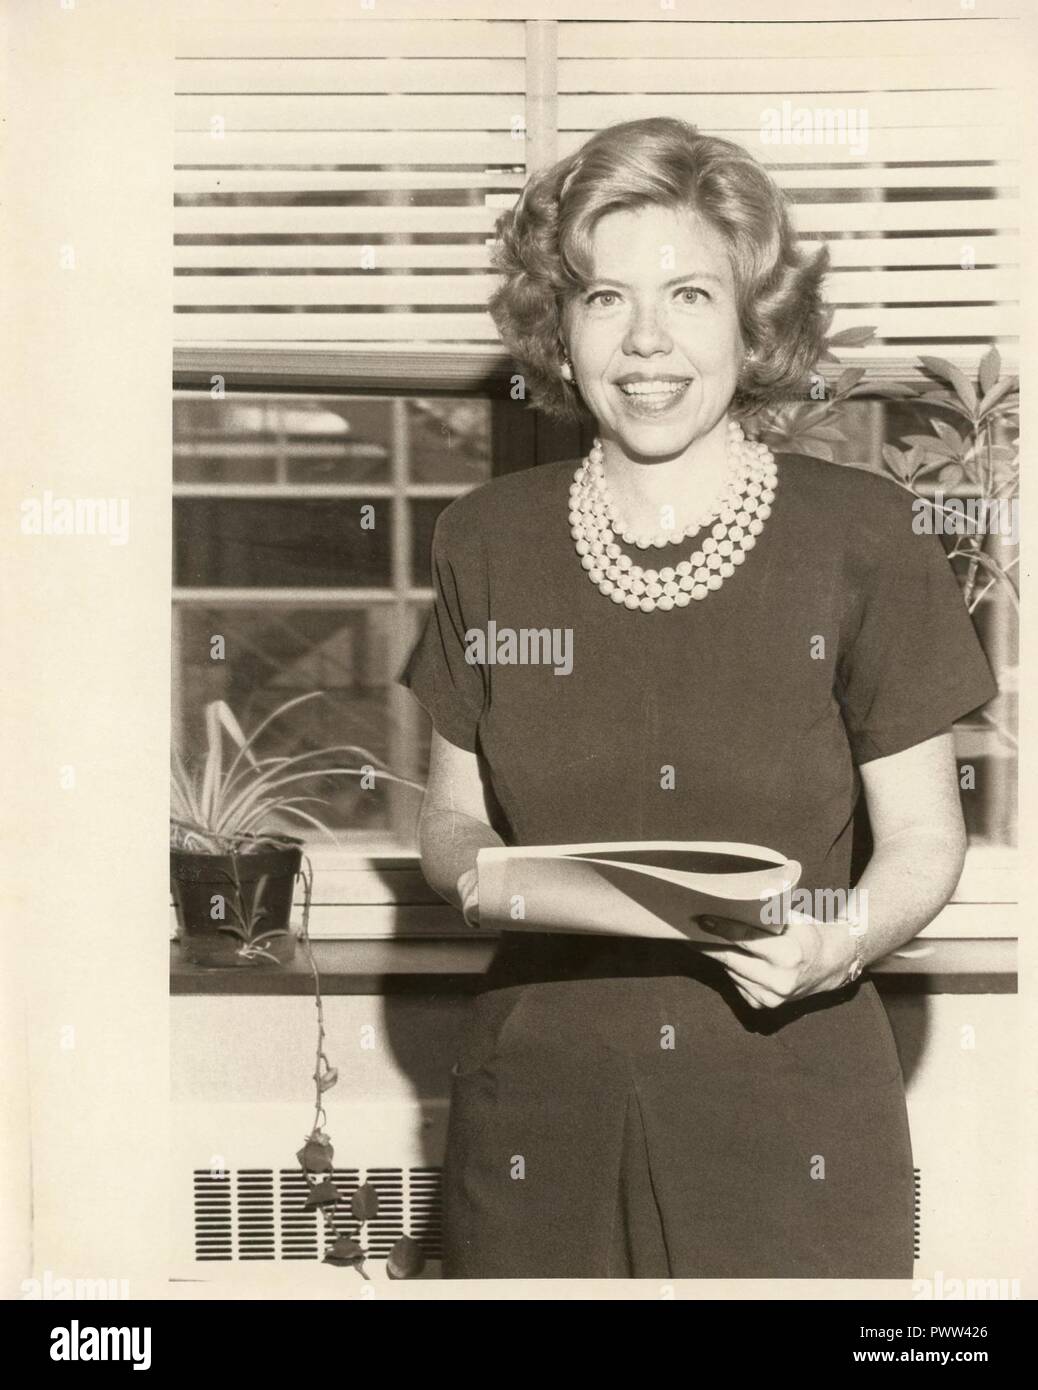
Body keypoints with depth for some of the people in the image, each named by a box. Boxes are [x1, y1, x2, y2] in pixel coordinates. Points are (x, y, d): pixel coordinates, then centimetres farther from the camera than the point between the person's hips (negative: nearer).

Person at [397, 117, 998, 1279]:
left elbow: (923, 838, 1)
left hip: (792, 1123, -1)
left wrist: (842, 943, -18)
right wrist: (471, 865, -10)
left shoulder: (862, 536, -4)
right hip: (540, 1125, 2)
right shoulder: (487, 543, 3)